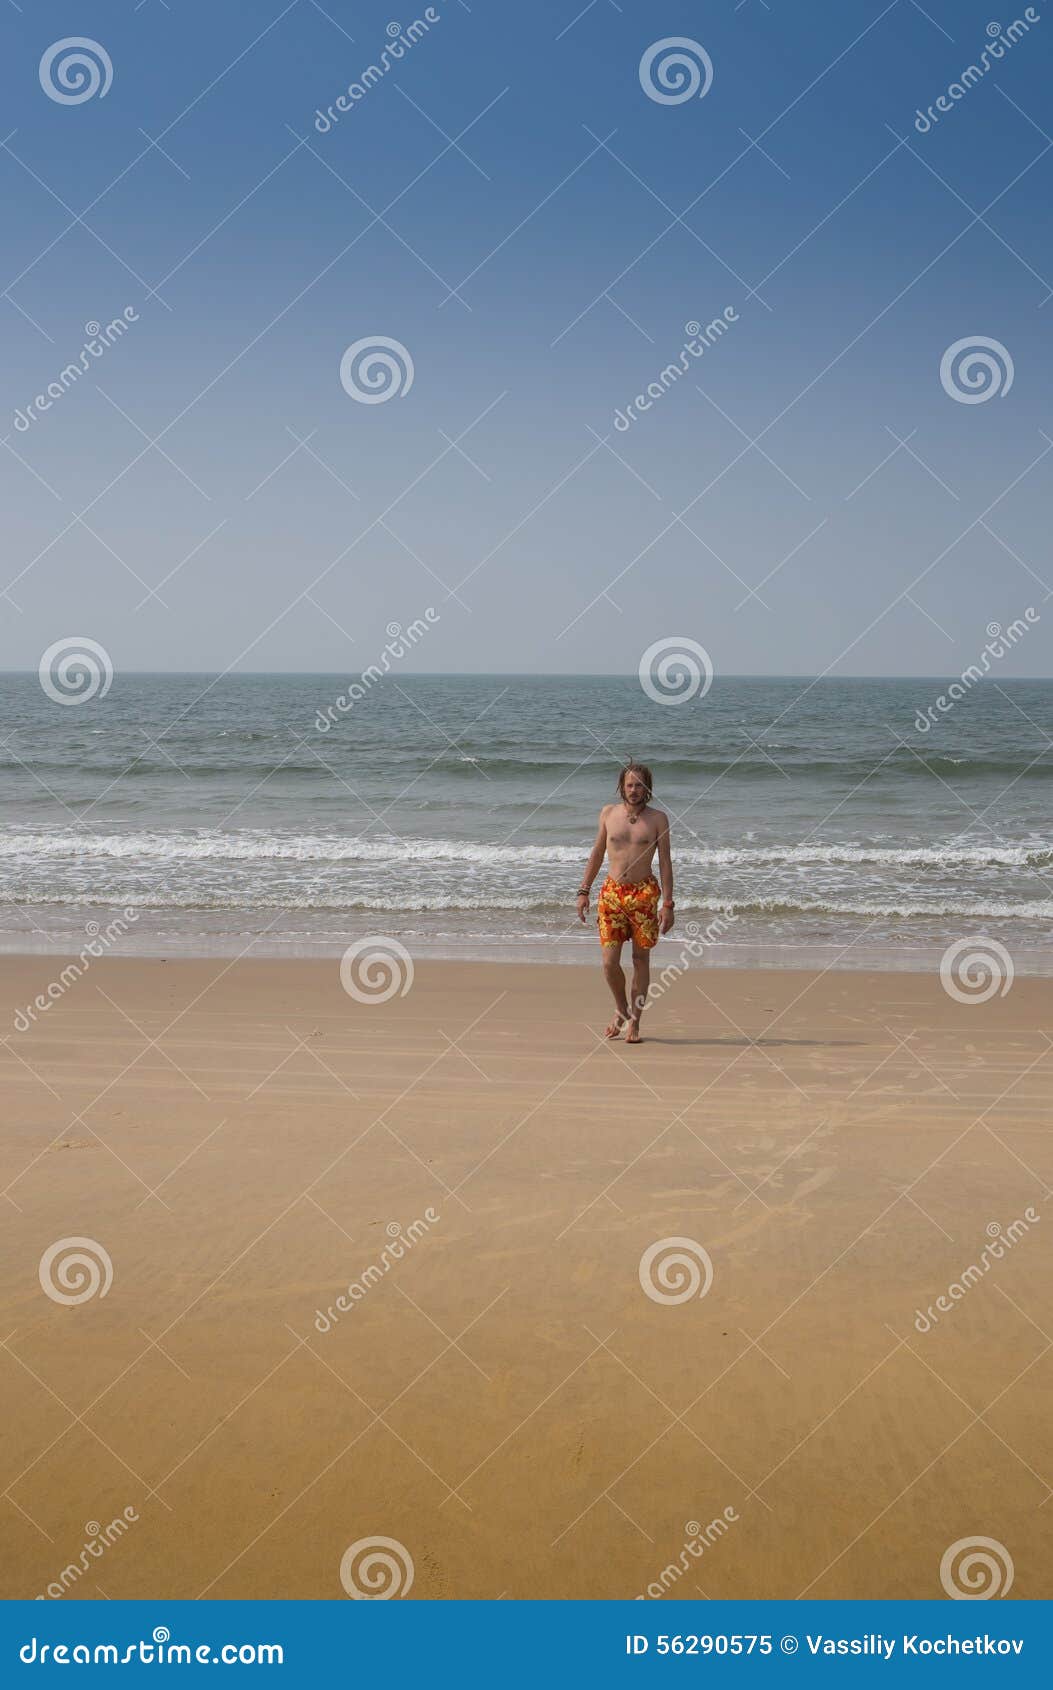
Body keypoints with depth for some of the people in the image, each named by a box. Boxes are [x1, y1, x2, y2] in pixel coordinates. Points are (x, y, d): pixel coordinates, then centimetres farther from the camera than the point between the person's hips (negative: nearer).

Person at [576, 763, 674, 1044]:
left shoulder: (658, 818, 1)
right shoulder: (608, 813, 7)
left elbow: (665, 863, 0)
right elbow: (597, 854, 15)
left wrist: (667, 904, -5)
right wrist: (583, 891, 10)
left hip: (644, 893, -1)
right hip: (612, 892, 1)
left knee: (640, 959, 2)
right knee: (610, 962, -4)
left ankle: (634, 1021, 12)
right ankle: (621, 1010, 21)